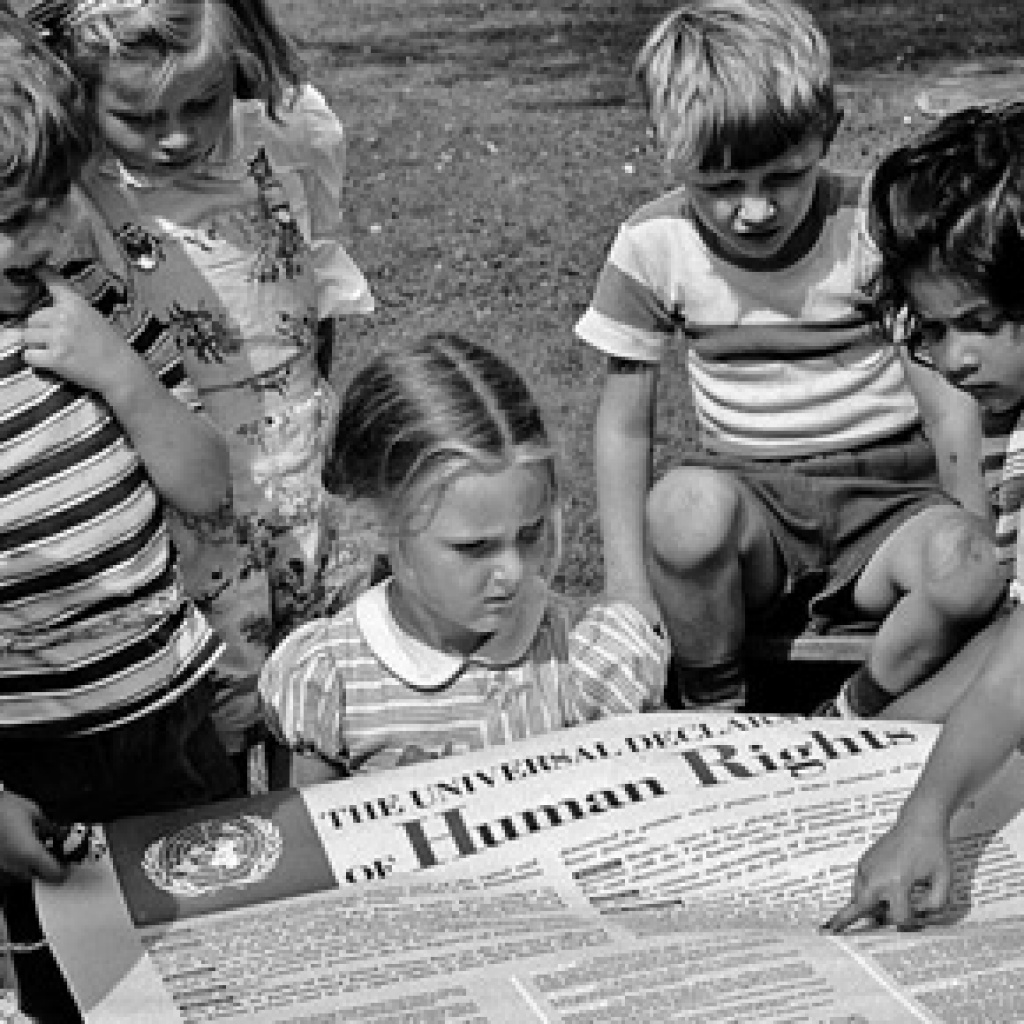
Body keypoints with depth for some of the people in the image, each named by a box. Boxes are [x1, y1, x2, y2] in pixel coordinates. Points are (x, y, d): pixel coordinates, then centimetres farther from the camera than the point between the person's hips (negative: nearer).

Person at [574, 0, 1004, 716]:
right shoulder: (652, 247, -6)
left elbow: (948, 401, -3)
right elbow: (625, 422, 1)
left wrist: (978, 545, -14)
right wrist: (631, 589, -7)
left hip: (883, 492, 0)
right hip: (748, 493, 0)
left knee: (966, 571, -32)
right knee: (685, 504, -36)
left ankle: (852, 723, -2)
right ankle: (714, 712, -7)